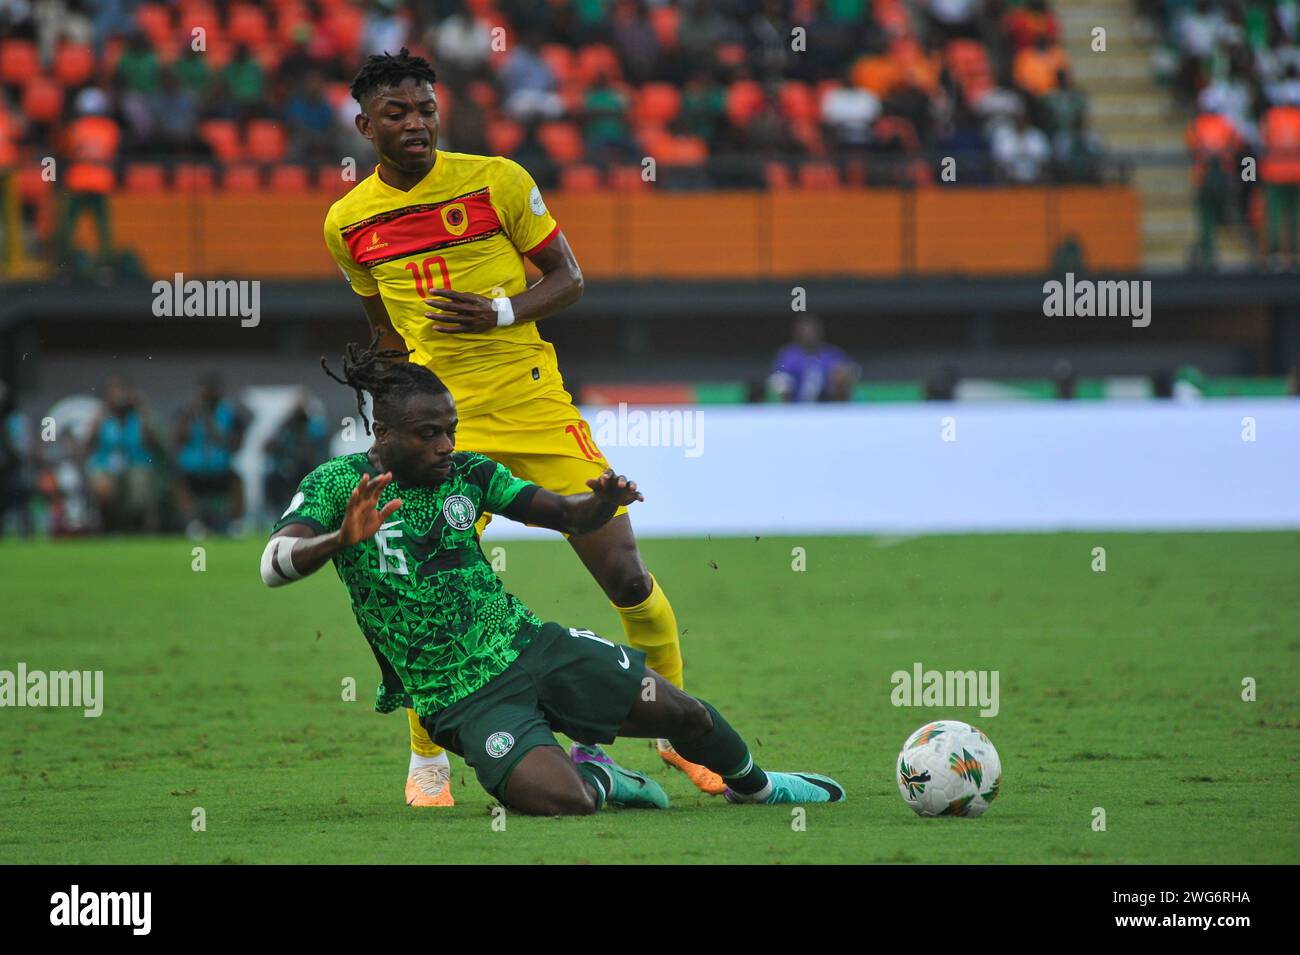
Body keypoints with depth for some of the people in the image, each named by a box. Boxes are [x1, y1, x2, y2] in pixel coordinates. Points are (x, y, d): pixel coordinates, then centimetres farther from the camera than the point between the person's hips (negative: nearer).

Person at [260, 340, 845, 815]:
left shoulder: (467, 472, 3)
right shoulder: (336, 484, -10)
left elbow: (569, 515, 5)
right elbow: (274, 566, -24)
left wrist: (606, 500, -19)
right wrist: (341, 540, -44)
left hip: (527, 643, 5)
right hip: (462, 696, -5)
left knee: (683, 714, 0)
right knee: (564, 802, -28)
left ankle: (752, 784, 34)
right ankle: (594, 775, 9)